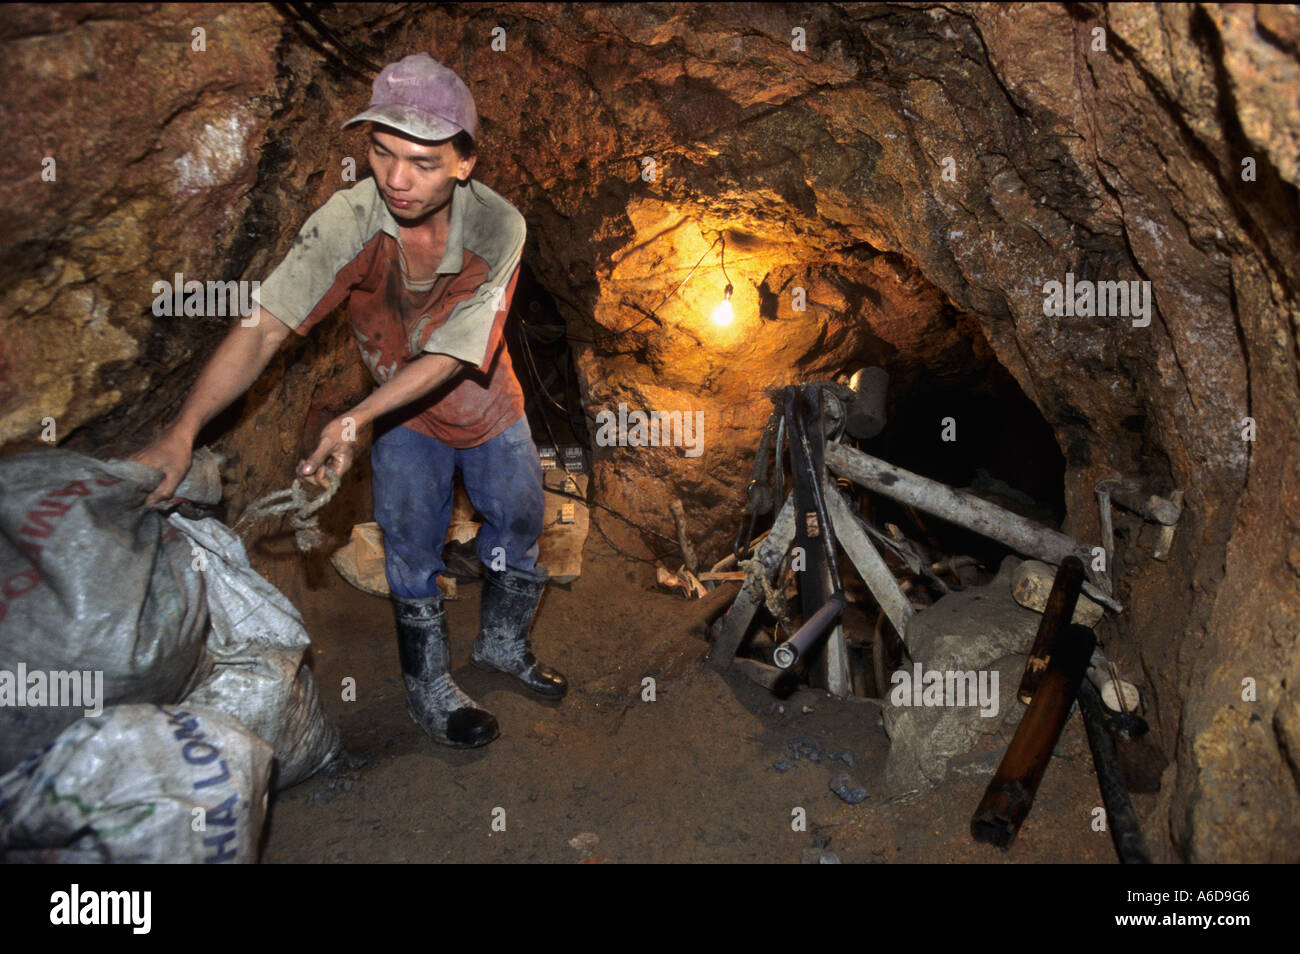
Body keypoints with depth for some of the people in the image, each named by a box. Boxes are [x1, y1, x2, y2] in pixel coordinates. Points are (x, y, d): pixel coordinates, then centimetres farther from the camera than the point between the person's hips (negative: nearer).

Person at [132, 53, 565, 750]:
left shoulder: (498, 227, -29)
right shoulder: (346, 221, -28)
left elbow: (449, 356, -34)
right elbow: (263, 329, -32)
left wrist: (352, 421, -46)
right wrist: (182, 432, -42)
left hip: (489, 408, 2)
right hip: (402, 419, -1)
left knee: (519, 534, 16)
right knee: (413, 560, 5)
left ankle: (502, 644, 44)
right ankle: (427, 690, 28)